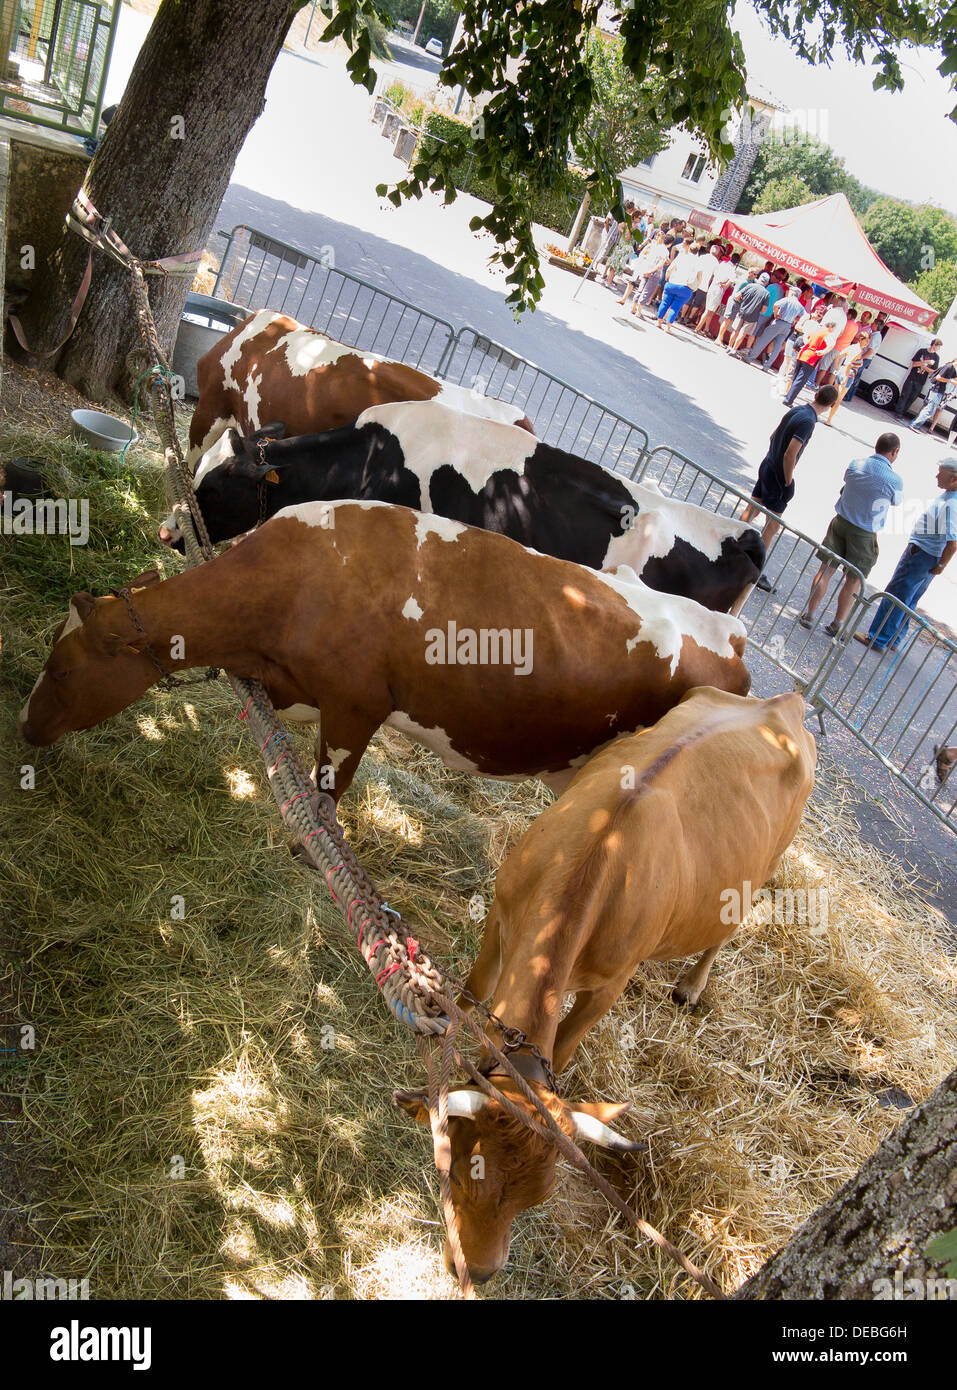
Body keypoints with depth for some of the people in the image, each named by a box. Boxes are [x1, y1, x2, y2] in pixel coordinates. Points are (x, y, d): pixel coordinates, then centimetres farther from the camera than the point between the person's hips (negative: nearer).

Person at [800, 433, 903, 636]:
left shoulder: (855, 465, -3)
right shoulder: (895, 480, -14)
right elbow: (896, 502, 5)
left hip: (841, 522, 4)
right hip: (865, 535, -3)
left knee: (826, 570, 10)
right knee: (853, 581, 9)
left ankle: (809, 615, 14)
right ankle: (837, 624, 16)